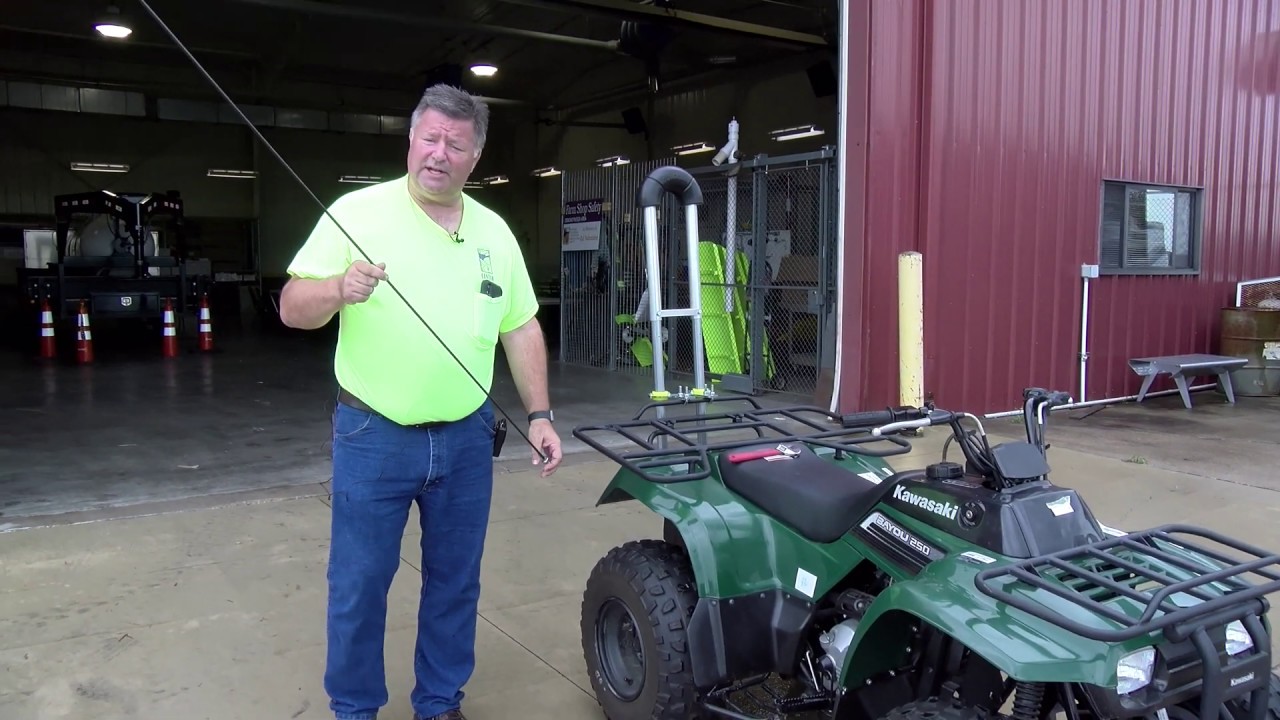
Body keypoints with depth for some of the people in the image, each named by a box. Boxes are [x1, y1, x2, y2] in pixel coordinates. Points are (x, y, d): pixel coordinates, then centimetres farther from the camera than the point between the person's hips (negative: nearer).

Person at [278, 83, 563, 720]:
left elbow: (521, 328, 10)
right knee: (358, 584, 8)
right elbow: (293, 308, -9)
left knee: (455, 581, 15)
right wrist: (338, 290, -30)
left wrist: (539, 414, 5)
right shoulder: (358, 212, -6)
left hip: (466, 438, 4)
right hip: (373, 437, -3)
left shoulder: (494, 232, 6)